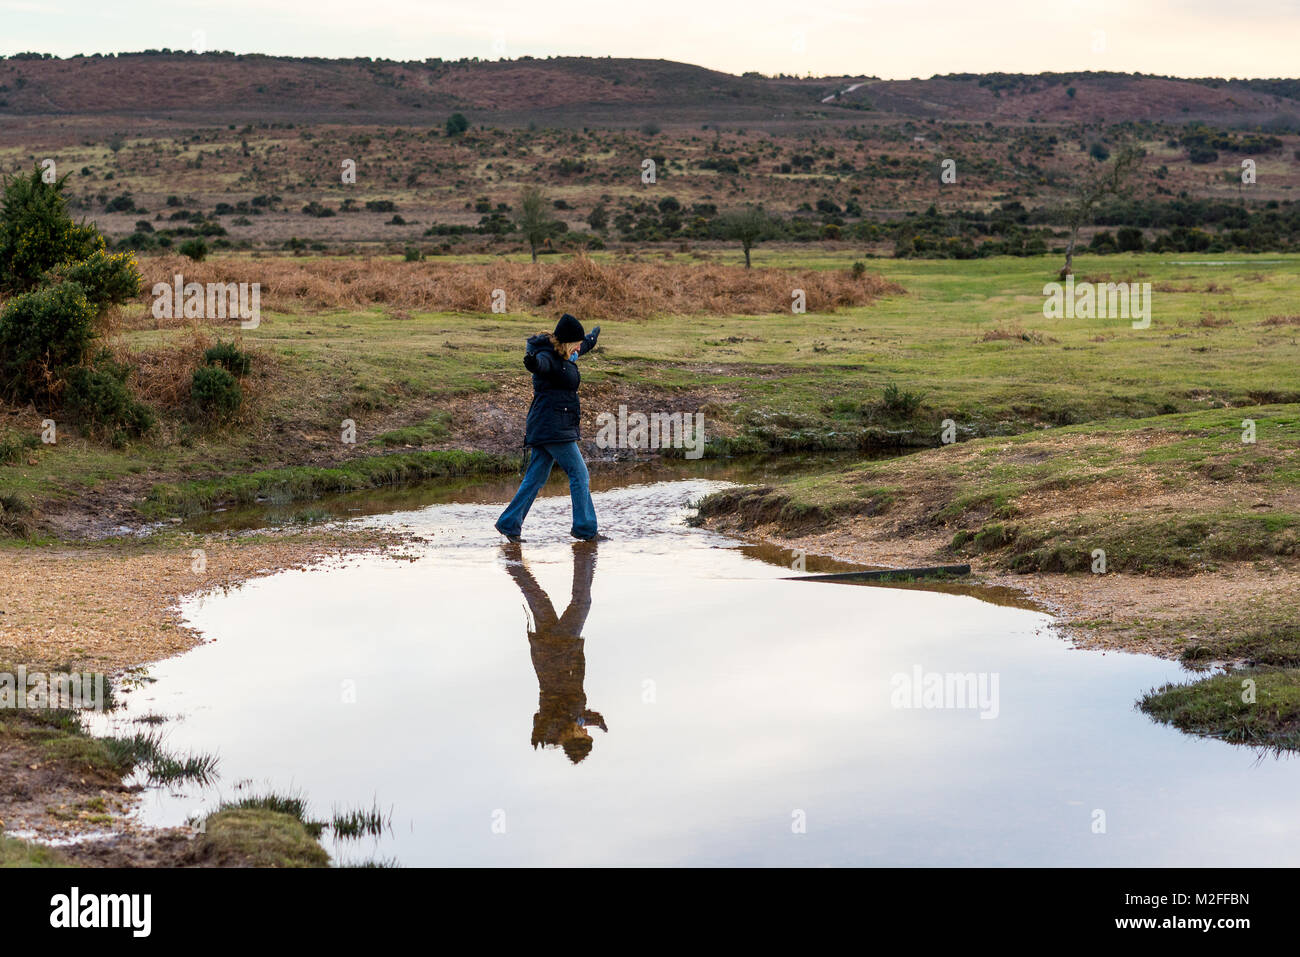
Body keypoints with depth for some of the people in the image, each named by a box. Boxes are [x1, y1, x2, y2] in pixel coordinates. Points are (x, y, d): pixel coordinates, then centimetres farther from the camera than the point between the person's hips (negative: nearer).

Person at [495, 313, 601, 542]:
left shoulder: (564, 356, 14)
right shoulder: (547, 358, -16)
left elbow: (580, 348, 38)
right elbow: (539, 364, -42)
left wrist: (591, 339, 59)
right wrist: (531, 361, -66)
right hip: (552, 428, -10)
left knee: (536, 477, 9)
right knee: (579, 475, -4)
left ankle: (509, 523, 10)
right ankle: (585, 528, 2)